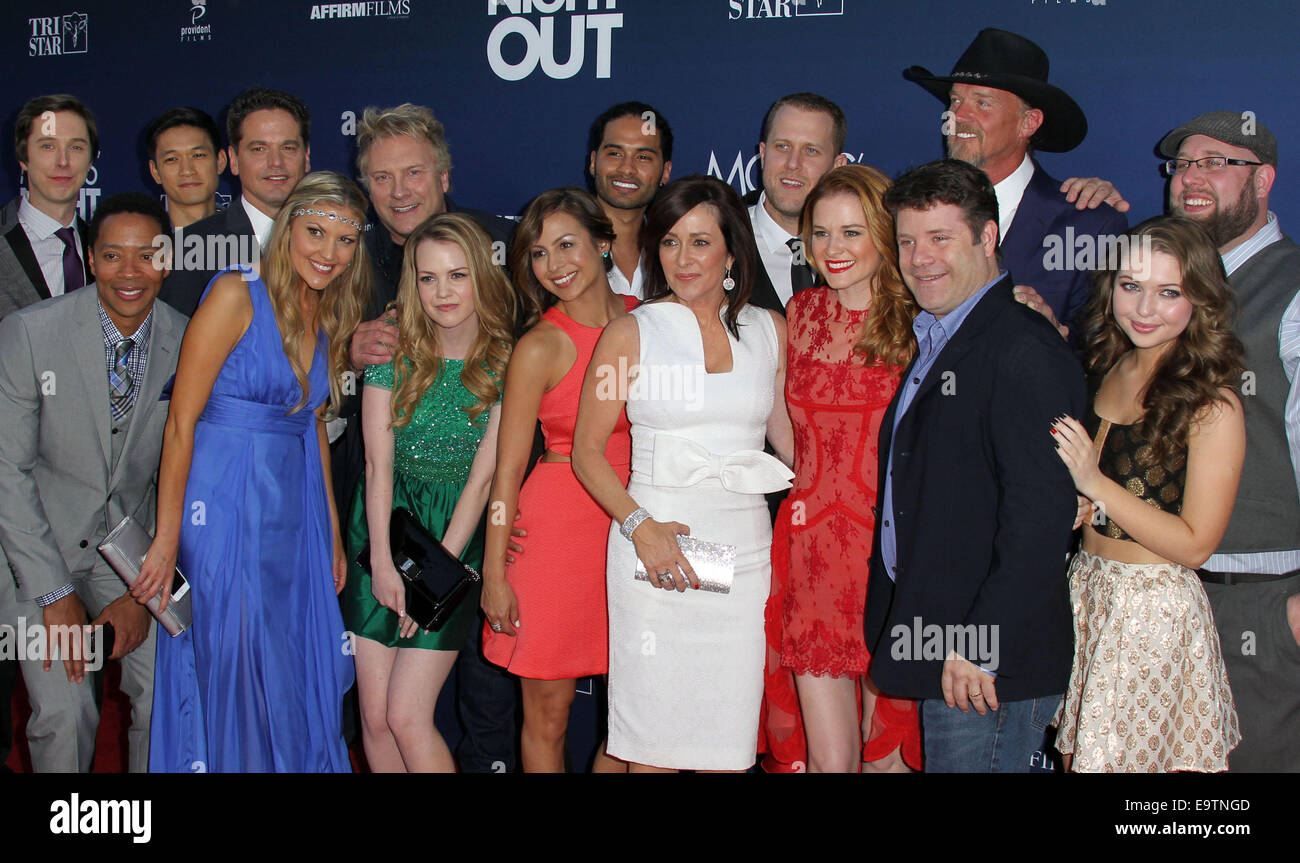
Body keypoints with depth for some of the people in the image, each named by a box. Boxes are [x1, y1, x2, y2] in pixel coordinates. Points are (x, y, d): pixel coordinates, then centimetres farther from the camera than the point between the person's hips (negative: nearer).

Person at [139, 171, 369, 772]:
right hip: (224, 512, -6)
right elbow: (181, 422, -13)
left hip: (295, 518, 6)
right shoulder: (236, 295, -11)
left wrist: (332, 530, 14)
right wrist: (168, 538, -14)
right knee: (230, 678, 0)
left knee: (296, 684, 10)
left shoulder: (329, 320, 9)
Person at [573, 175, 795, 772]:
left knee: (728, 742, 5)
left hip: (746, 545, 3)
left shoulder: (770, 330, 9)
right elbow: (587, 450, 1)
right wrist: (639, 527, -12)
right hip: (656, 541, -2)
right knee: (654, 746, 1)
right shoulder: (632, 332, 1)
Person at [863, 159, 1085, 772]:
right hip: (935, 650, 9)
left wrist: (979, 649, -22)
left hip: (992, 669, -9)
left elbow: (1042, 514, -22)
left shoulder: (1024, 349, -15)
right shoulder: (934, 341, 15)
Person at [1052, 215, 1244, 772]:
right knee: (1076, 755, 14)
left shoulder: (1213, 406, -16)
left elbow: (1195, 544, -16)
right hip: (1085, 591, 6)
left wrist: (1095, 484, -22)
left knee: (1127, 759, 4)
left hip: (1155, 610, -6)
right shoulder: (1106, 369, 3)